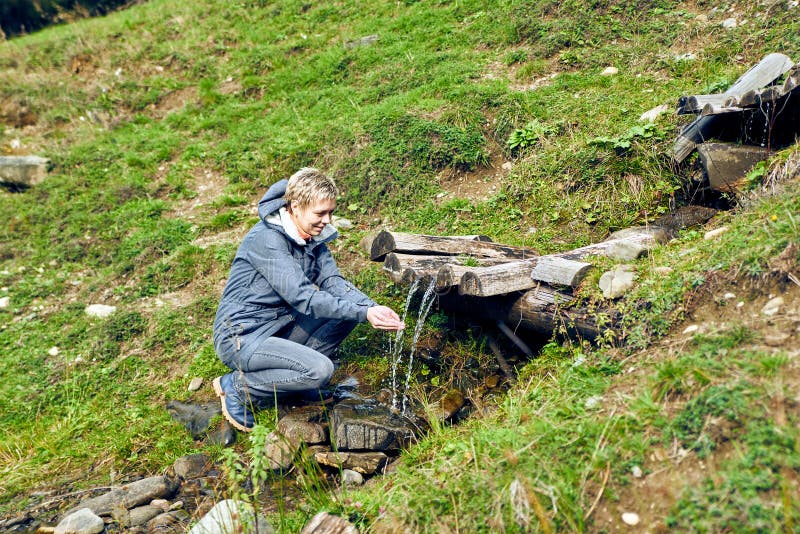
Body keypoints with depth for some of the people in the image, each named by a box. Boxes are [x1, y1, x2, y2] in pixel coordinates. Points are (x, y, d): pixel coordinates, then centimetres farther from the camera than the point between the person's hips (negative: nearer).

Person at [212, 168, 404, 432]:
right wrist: (363, 314, -31)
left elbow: (334, 282, -3)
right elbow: (302, 297, -29)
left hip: (280, 325, 8)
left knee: (350, 306, -5)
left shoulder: (313, 236, 2)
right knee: (320, 370, -26)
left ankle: (295, 369, 5)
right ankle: (236, 387, -5)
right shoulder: (267, 239, -24)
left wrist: (372, 307, -21)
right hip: (241, 337, -8)